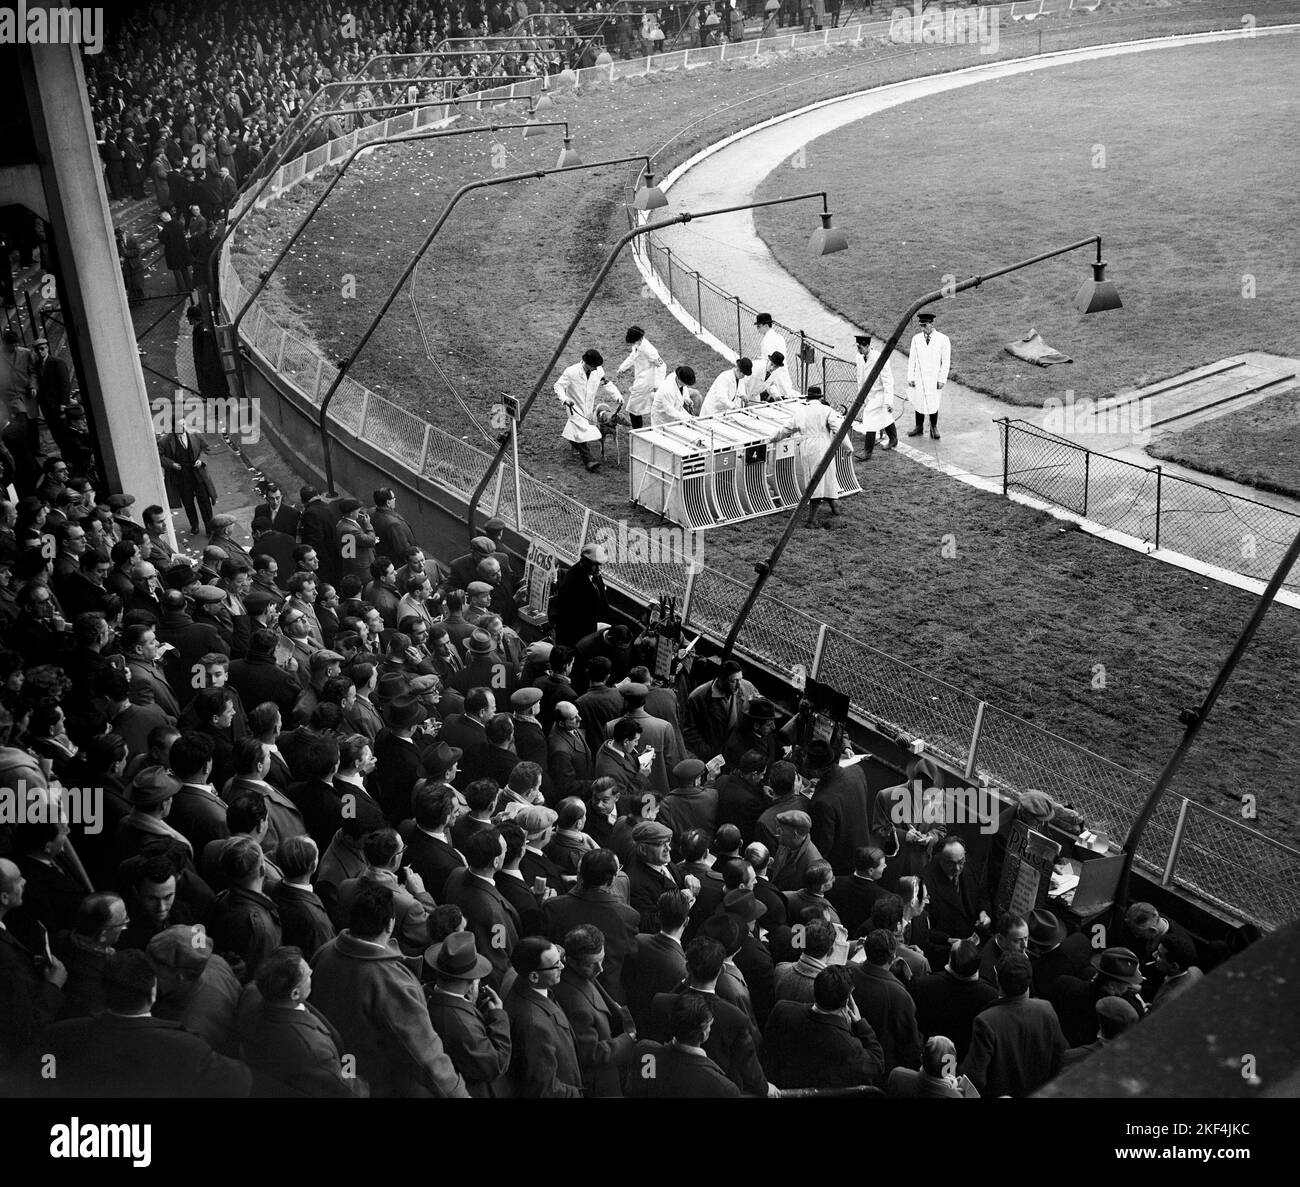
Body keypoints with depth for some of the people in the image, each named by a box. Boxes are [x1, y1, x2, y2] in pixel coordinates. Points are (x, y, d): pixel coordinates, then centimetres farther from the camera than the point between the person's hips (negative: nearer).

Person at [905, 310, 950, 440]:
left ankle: (934, 429, 14)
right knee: (918, 403, 6)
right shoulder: (916, 338, 3)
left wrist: (942, 379, -8)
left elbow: (945, 362, -3)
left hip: (934, 379, -2)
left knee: (933, 404, 1)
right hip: (919, 378, 2)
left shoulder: (943, 339, -5)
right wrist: (910, 378, 1)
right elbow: (912, 359, 6)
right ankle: (919, 427, 19)